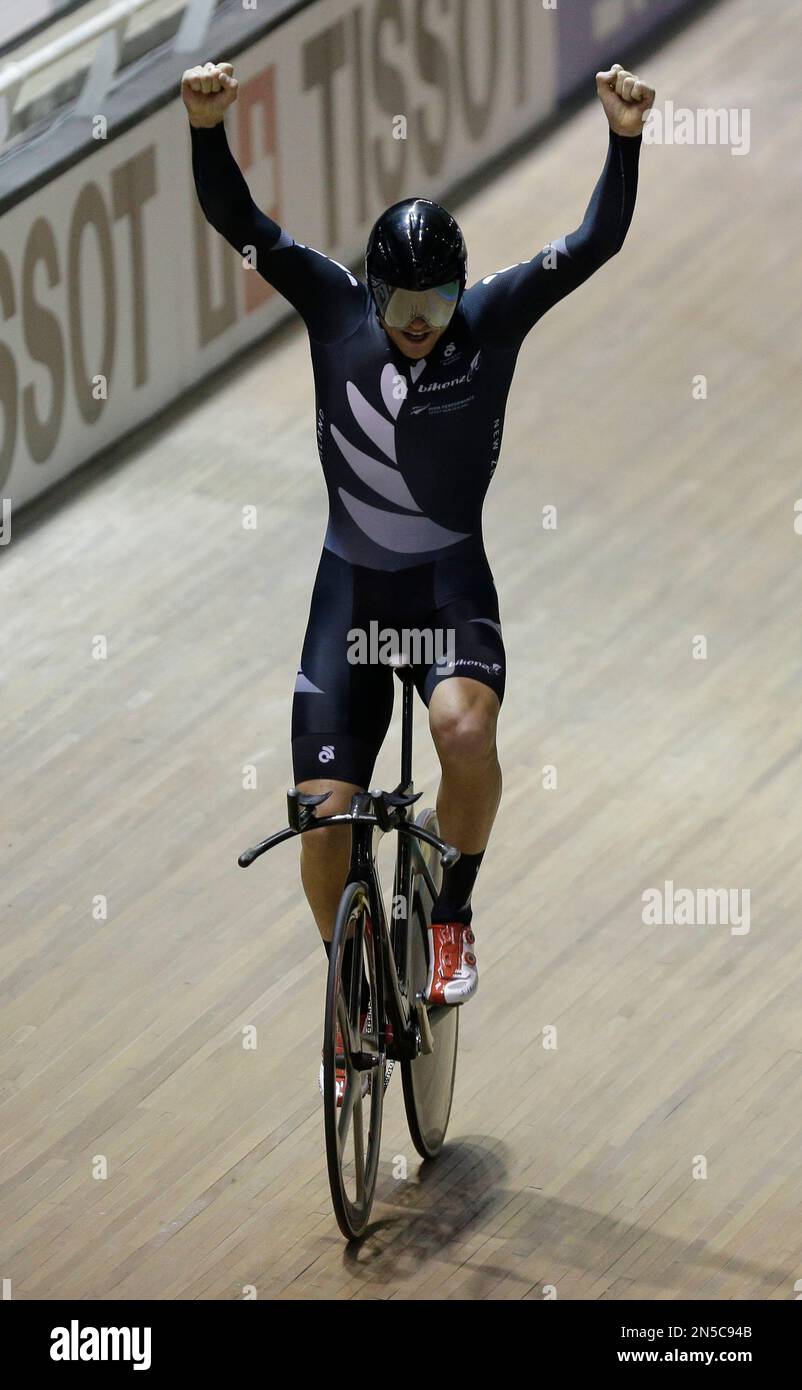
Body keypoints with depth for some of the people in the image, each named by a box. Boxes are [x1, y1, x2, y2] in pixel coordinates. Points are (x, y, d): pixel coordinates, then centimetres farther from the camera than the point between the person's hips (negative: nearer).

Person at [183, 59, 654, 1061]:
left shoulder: (493, 319, -7)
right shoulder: (336, 308, -6)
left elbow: (597, 242, -15)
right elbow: (236, 222, -14)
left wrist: (625, 136, -29)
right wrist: (206, 124, -31)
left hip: (451, 584, -2)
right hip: (350, 591, 2)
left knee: (465, 728, -33)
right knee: (326, 818, -4)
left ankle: (451, 920, -8)